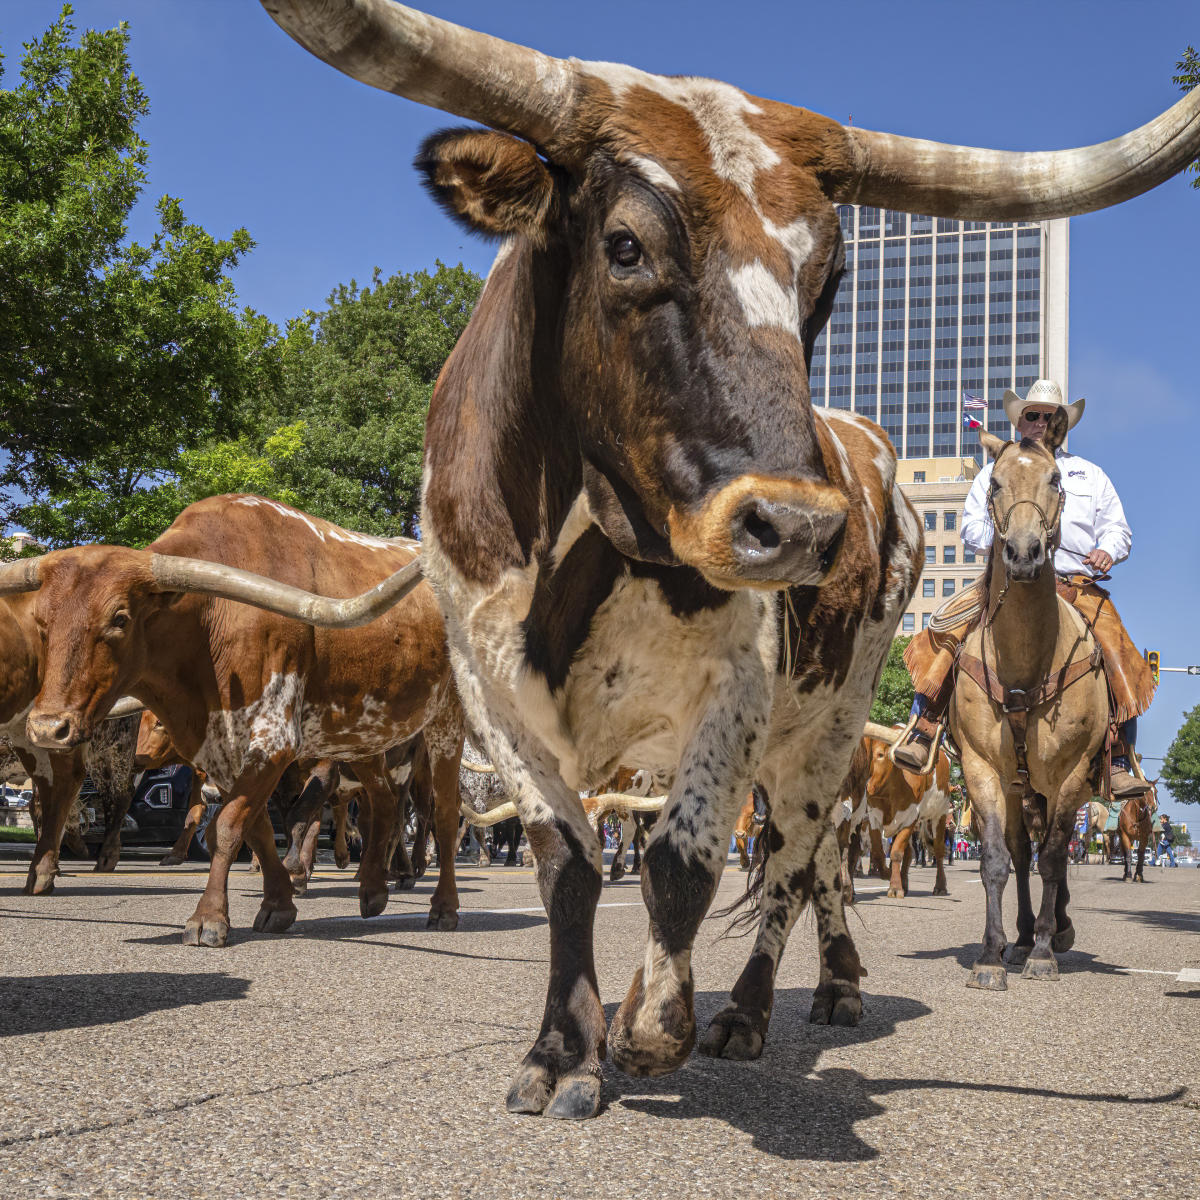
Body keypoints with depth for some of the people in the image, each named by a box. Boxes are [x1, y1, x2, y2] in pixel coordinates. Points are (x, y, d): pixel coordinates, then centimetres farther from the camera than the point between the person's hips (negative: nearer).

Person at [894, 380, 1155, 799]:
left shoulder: (1090, 475, 21)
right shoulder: (995, 472, 19)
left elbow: (1117, 527, 19)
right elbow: (971, 525, 15)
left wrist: (1108, 550, -4)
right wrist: (998, 539, -7)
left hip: (1077, 584, 0)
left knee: (1120, 656, -20)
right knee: (946, 629, -23)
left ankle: (1119, 763, -13)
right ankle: (922, 731, -19)